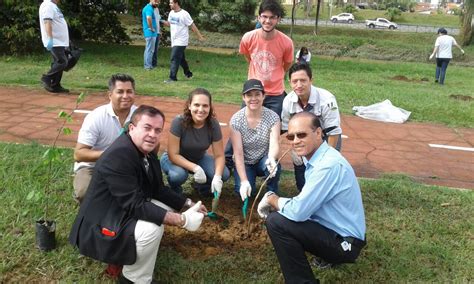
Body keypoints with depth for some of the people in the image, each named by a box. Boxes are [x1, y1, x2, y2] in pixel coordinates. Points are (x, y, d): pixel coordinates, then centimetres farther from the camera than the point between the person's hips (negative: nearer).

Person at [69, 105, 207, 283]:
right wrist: (182, 220, -29)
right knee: (152, 229, -28)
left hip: (123, 212, 10)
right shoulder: (118, 155, -28)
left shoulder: (147, 151, 1)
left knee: (166, 209, 4)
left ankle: (126, 253, 12)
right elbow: (135, 205, -30)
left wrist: (188, 205, -2)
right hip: (100, 227, -10)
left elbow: (158, 190, 10)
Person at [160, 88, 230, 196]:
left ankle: (202, 186, 13)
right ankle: (175, 190, 1)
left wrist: (217, 177, -34)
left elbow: (219, 155, -16)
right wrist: (195, 168, -39)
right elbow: (173, 155, -27)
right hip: (176, 159, -3)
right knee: (178, 175, -36)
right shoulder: (179, 122, -29)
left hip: (199, 158, 3)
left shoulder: (213, 124, -20)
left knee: (224, 174, -20)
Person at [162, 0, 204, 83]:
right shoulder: (171, 13, 7)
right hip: (174, 40, 8)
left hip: (181, 41, -8)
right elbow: (169, 23, 18)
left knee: (174, 59, -12)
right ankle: (188, 73, 35)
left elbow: (192, 25, -11)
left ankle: (172, 78, -8)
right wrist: (162, 22, -4)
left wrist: (199, 36, -9)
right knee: (181, 59, 18)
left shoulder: (184, 14, -15)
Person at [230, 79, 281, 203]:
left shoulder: (273, 117, -15)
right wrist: (244, 181, -27)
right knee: (243, 190, -25)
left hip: (263, 161, 0)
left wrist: (271, 159, -52)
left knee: (273, 166, -34)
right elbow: (238, 153, -19)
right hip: (245, 164, 0)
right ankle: (250, 179, 12)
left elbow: (274, 144, -28)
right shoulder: (236, 120, -17)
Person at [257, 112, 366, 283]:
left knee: (275, 222, -19)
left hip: (344, 243, -9)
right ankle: (329, 255, 18)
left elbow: (298, 211, -27)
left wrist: (272, 200, -8)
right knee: (279, 213, 12)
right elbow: (305, 203, 11)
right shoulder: (316, 158, 2)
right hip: (336, 230, 9)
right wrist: (277, 202, -4)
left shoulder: (329, 165, -27)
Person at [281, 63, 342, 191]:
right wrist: (295, 151, -5)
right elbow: (287, 129, -1)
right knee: (302, 185, 7)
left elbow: (333, 132, -23)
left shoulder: (326, 100, -30)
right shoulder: (288, 100, -16)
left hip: (325, 140, -4)